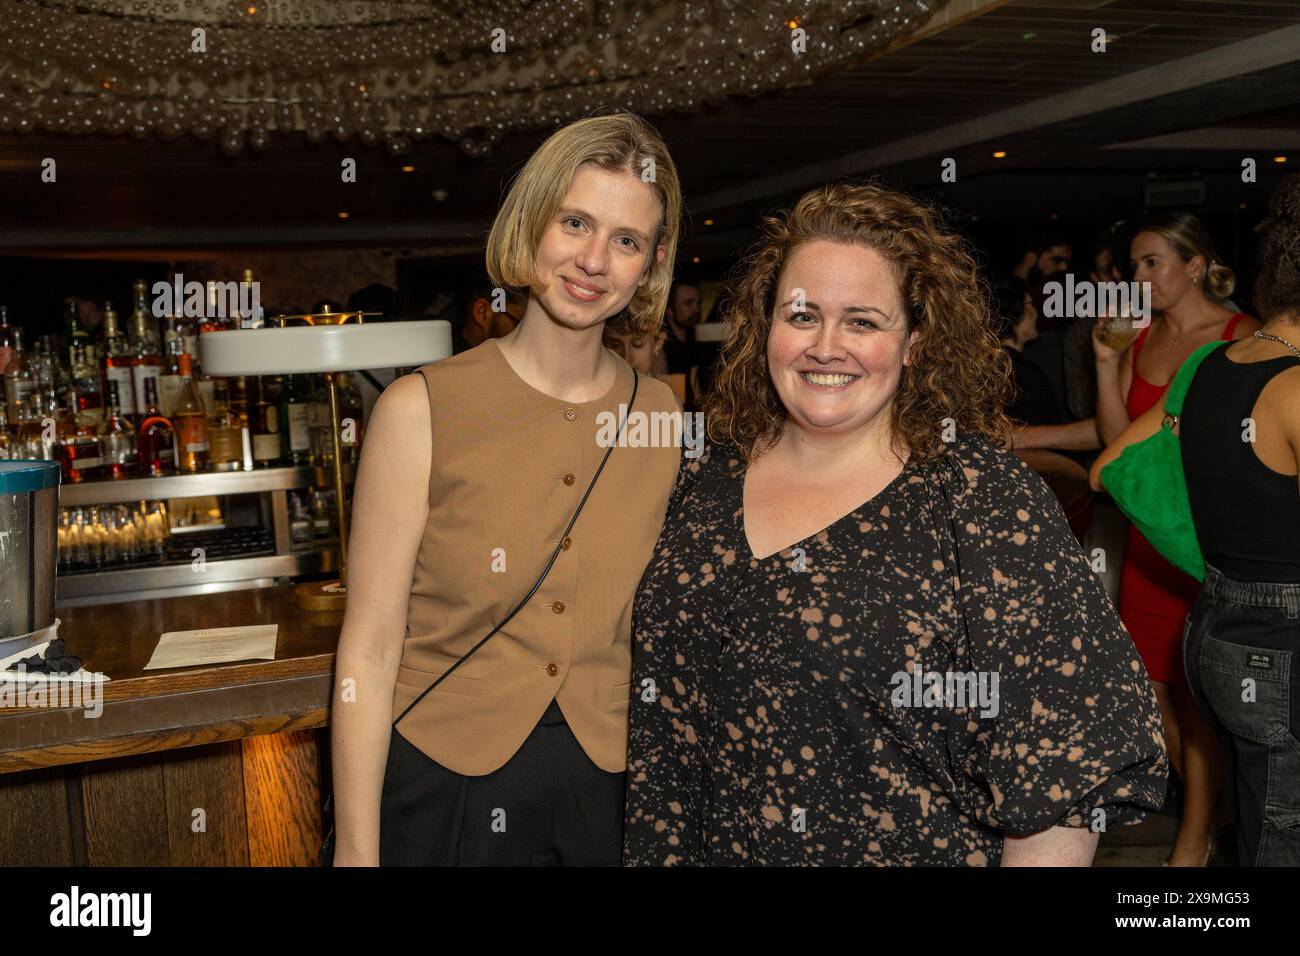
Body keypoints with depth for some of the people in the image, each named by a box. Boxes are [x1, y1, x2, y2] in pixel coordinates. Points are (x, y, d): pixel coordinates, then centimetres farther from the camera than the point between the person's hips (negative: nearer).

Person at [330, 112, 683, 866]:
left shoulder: (663, 417, -3)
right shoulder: (422, 411, -13)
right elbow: (370, 653, -11)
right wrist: (356, 848, -10)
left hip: (605, 788, 3)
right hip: (444, 790, -2)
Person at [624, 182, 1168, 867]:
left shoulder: (986, 498, -16)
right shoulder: (707, 480, -2)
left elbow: (1069, 751, -16)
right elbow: (660, 703, 6)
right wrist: (655, 849, 5)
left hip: (918, 847, -3)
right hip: (704, 846, 4)